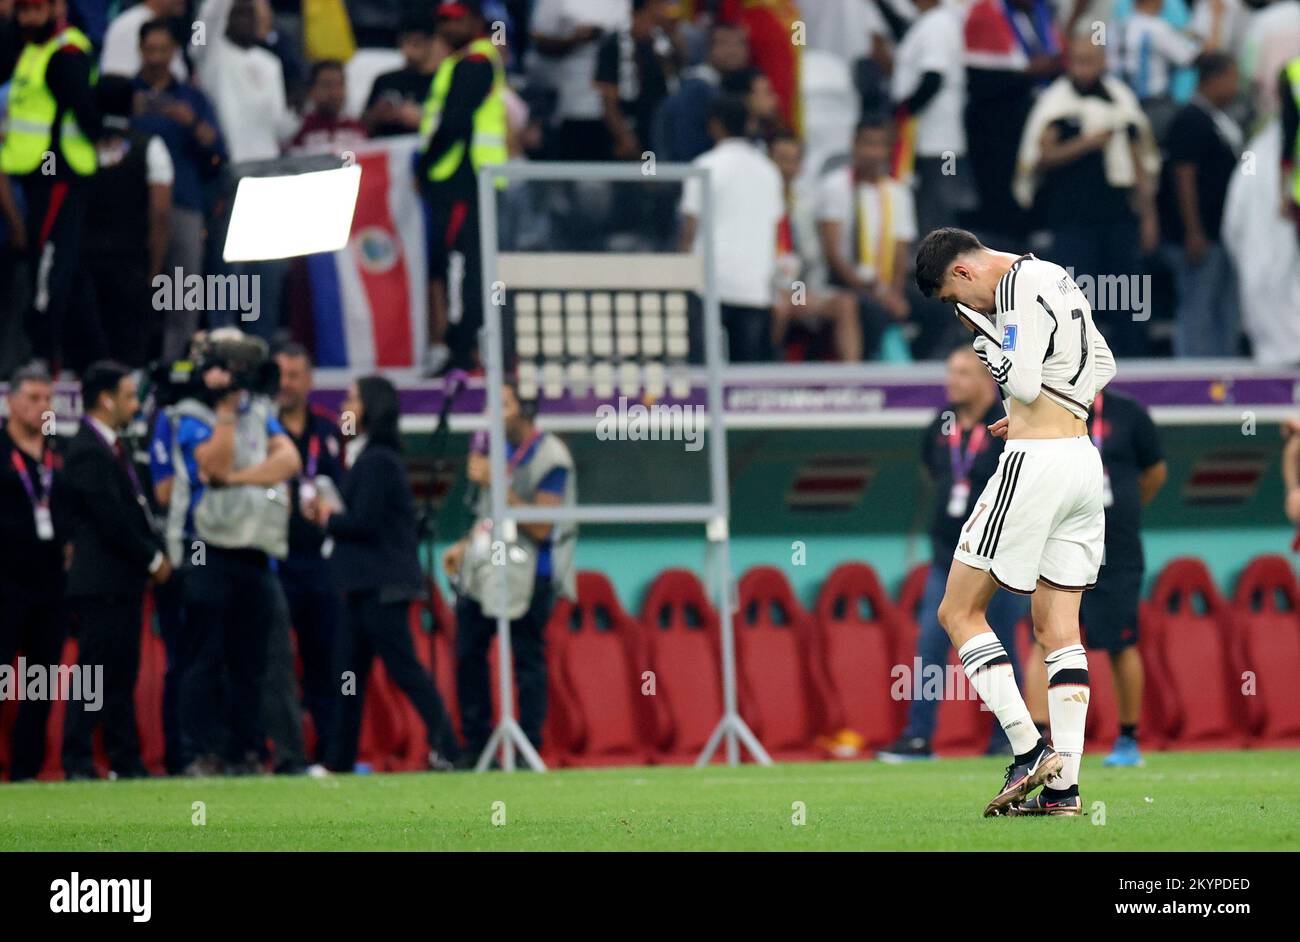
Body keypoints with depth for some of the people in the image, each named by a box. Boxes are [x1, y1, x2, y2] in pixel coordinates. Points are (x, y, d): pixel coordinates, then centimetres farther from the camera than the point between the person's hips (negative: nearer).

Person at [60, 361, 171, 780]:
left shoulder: (110, 447, 16)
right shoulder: (87, 452, -15)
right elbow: (112, 520, -19)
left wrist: (154, 553, 8)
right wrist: (153, 558, -10)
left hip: (122, 582, 10)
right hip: (101, 582, -10)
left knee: (121, 675, 10)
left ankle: (127, 762, 13)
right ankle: (77, 763, -5)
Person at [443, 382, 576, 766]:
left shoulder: (550, 457, -12)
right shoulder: (500, 448, 13)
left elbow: (540, 527, -19)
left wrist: (493, 483, -20)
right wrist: (465, 545, 12)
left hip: (528, 572, -8)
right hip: (486, 568, 8)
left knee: (527, 661, -4)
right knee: (468, 652, 6)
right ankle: (476, 746, 13)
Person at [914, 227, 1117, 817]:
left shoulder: (1018, 286, -13)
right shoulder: (1054, 278, 16)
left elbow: (1024, 385, -20)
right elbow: (1103, 365, 25)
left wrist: (982, 333, -6)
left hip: (1035, 460, -9)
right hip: (1083, 460, 9)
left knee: (959, 612, 0)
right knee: (1057, 628, 8)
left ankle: (1028, 752, -8)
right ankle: (1063, 784, 2)